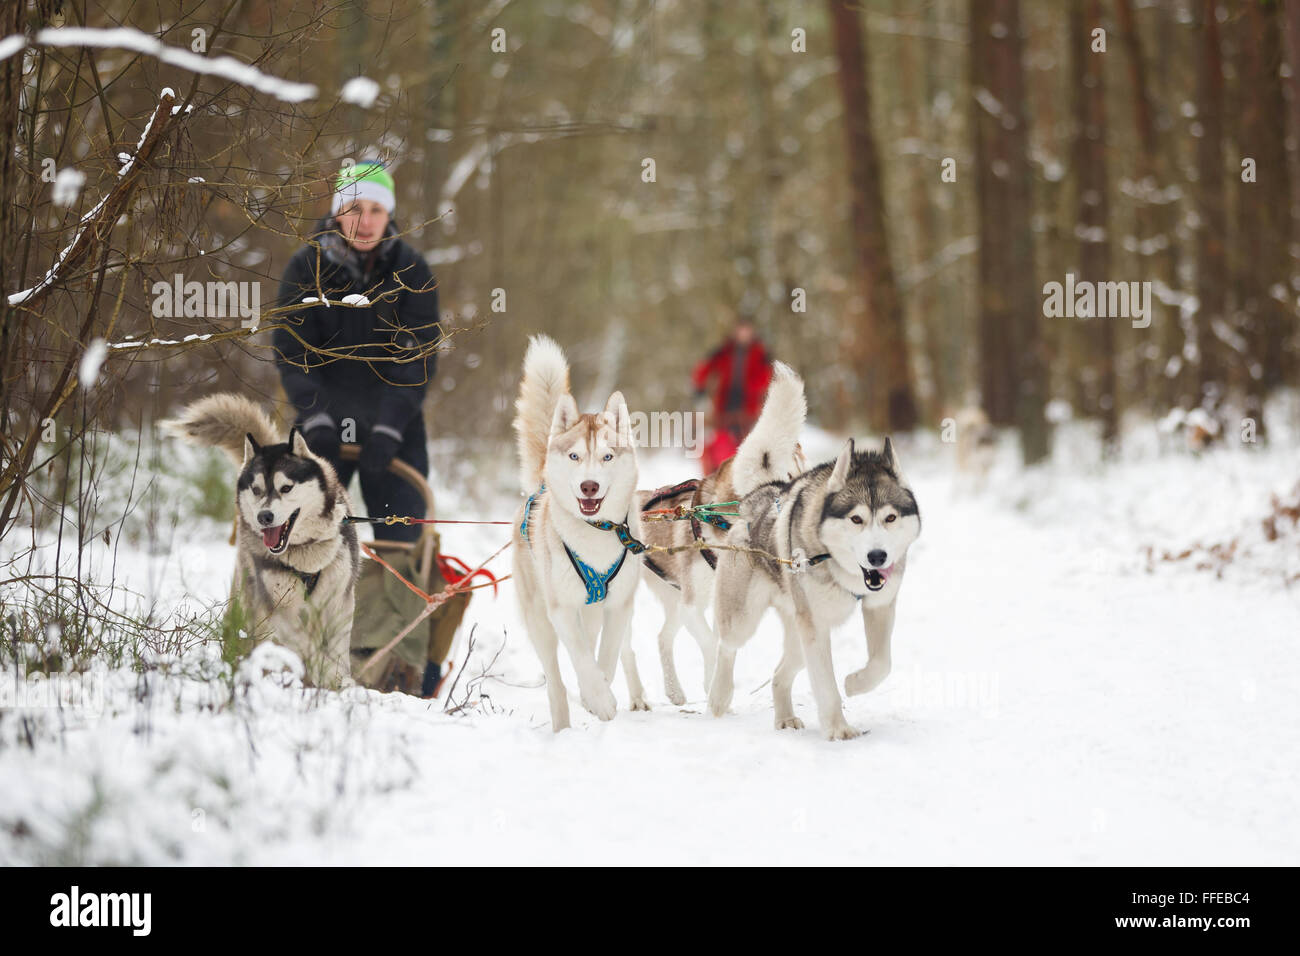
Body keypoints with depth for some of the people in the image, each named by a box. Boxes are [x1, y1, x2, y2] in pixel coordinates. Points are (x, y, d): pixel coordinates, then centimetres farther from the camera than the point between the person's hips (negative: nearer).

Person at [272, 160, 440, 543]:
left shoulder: (411, 270, -3)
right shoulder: (306, 266, -2)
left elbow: (416, 358, -7)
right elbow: (292, 352, -4)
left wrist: (389, 427, -20)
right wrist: (315, 417, -19)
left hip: (394, 428, 0)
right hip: (323, 424, 0)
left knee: (402, 539, -5)